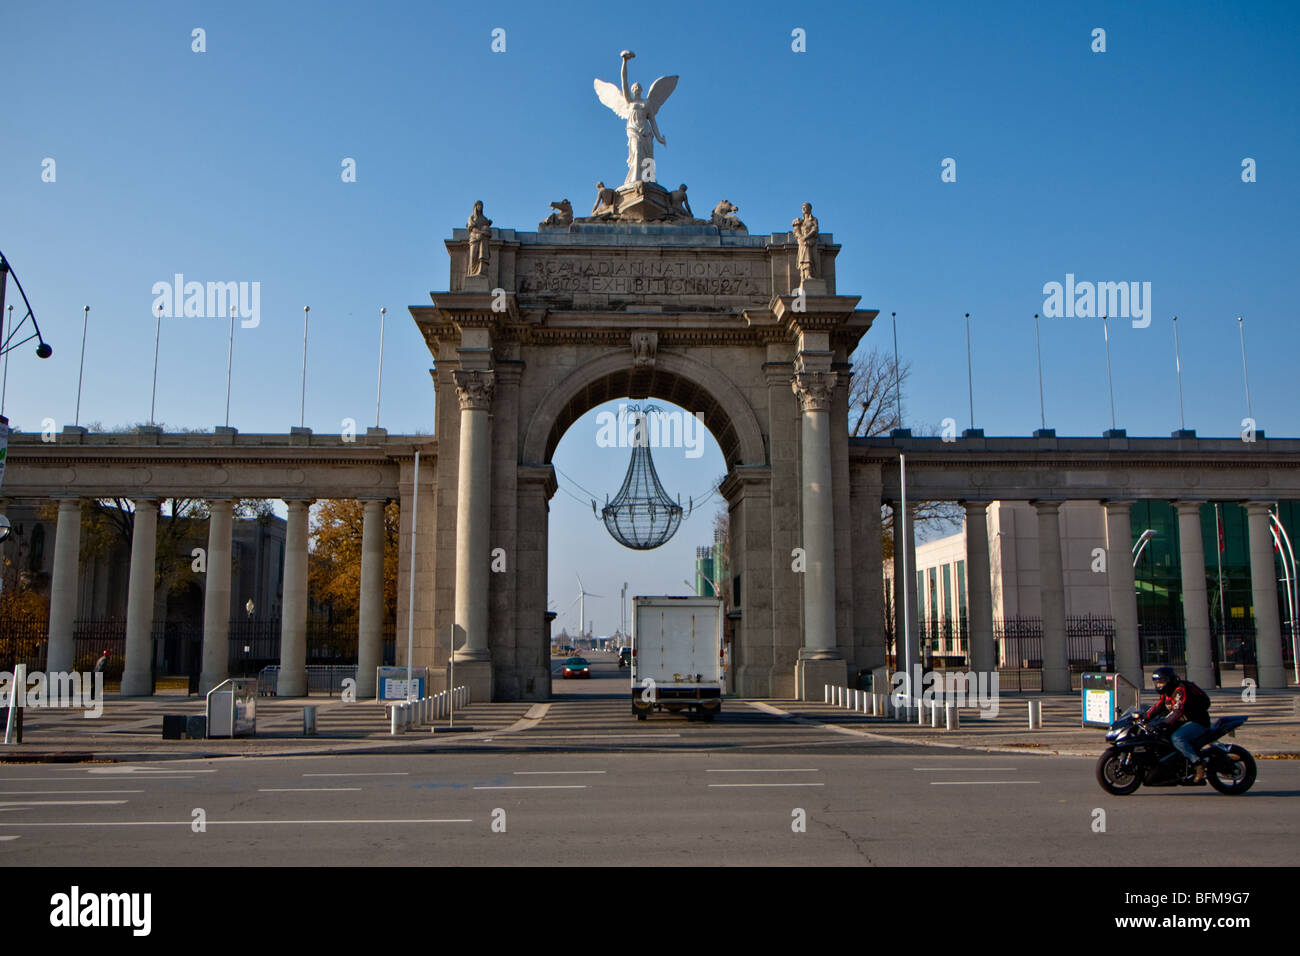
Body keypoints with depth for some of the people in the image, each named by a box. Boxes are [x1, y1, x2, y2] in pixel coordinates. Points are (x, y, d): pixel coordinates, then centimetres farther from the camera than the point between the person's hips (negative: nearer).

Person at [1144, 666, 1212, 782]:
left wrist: (1164, 723, -41)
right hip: (1184, 722, 10)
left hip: (1198, 722, -10)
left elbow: (1177, 710, -31)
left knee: (1176, 738, -32)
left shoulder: (1181, 689, -20)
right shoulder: (1166, 693, 11)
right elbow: (1158, 706, 15)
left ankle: (1198, 763, -26)